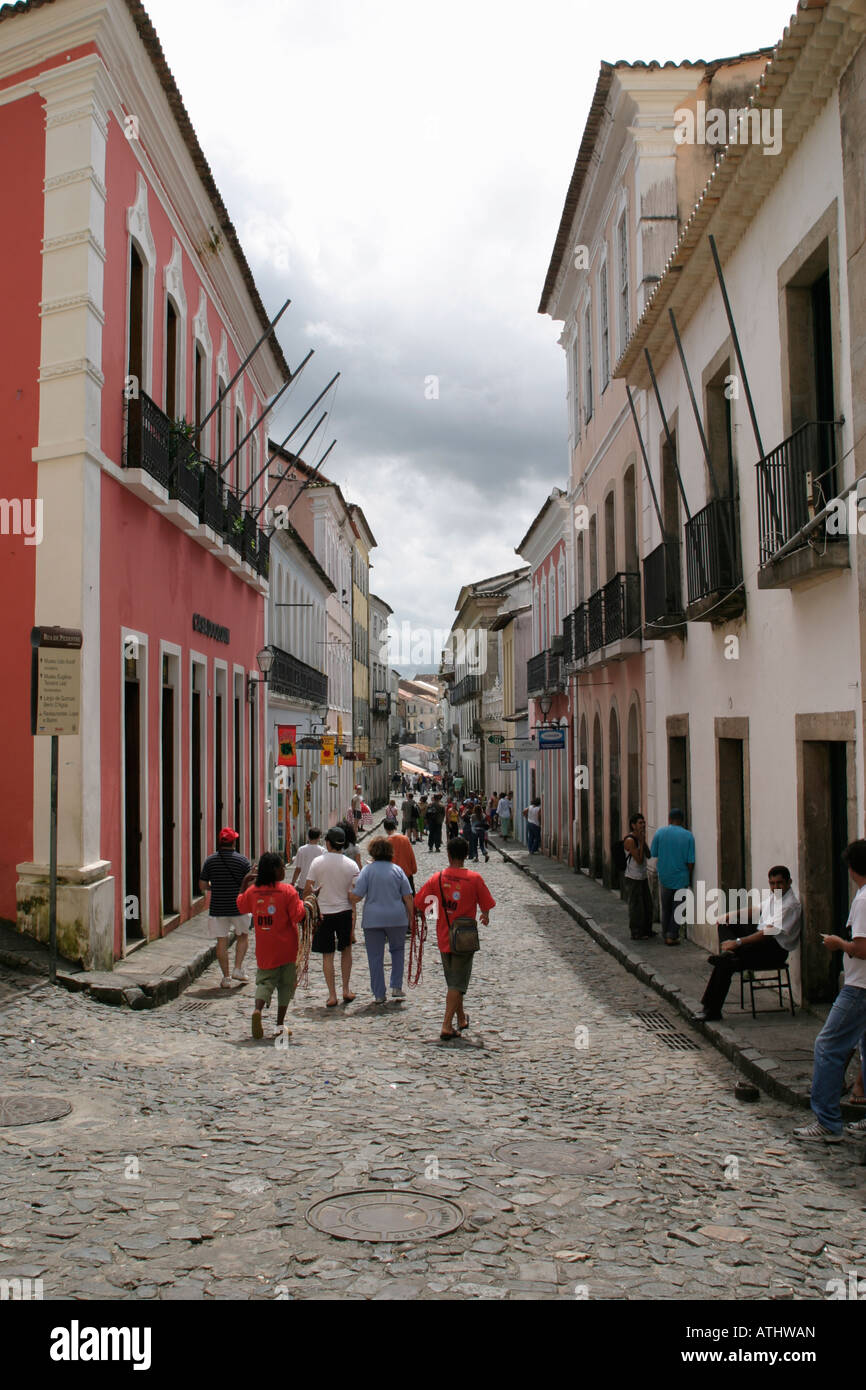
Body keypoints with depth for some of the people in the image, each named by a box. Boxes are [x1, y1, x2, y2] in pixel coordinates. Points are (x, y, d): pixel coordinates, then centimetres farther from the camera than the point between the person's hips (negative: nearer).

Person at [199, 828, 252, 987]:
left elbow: (202, 886, 2)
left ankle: (226, 977, 9)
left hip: (217, 908, 1)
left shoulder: (210, 860, -1)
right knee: (243, 935, 20)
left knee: (222, 941, 7)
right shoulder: (242, 860, -6)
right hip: (238, 907, -1)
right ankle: (238, 968, 13)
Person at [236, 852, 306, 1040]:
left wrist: (245, 882, 24)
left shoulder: (253, 891, -1)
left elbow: (240, 905, 20)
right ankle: (280, 1025, 11)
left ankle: (258, 1010, -17)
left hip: (264, 950, 3)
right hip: (286, 949, -3)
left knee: (264, 981, 11)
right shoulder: (287, 891, -13)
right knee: (286, 984, 11)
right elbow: (299, 916, -15)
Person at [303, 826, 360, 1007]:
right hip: (344, 912, 1)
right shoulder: (351, 865, -5)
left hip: (323, 912, -1)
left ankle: (332, 995, 5)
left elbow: (307, 890, -7)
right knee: (346, 950, 19)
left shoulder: (317, 862, -6)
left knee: (327, 955, 6)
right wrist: (353, 925, -1)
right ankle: (346, 990, 19)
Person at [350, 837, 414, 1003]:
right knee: (397, 950, 21)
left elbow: (356, 896, -9)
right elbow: (408, 897, 1)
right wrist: (411, 917, 10)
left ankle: (379, 994, 9)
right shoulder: (397, 869, 2)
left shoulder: (367, 869, -4)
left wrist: (349, 897, 12)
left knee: (375, 957, 6)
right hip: (397, 918, 2)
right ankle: (396, 987, 14)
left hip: (373, 919, -1)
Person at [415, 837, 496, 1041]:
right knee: (458, 983, 1)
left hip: (444, 938, 3)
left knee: (452, 981, 19)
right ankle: (447, 1026, -8)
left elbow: (418, 903, -2)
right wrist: (485, 915, 21)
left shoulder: (437, 878, -5)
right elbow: (486, 905, -2)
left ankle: (461, 1018, 35)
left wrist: (431, 911, 20)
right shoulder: (474, 878, -10)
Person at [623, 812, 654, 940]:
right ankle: (636, 933, 6)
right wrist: (641, 842, -17)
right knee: (636, 906, -3)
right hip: (633, 878, -9)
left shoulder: (640, 838, 10)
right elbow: (639, 859, -19)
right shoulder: (630, 840, -17)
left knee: (647, 905, 15)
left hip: (643, 877, 9)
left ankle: (646, 930, 28)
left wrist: (644, 841, -5)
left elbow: (648, 855, 4)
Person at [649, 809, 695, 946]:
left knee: (666, 909, 16)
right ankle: (672, 936, 7)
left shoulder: (660, 833, -5)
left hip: (664, 877, 2)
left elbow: (653, 854, 1)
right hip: (681, 878, -1)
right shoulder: (688, 835, -8)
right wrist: (689, 876, 5)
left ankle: (665, 935, 22)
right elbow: (691, 861, -9)